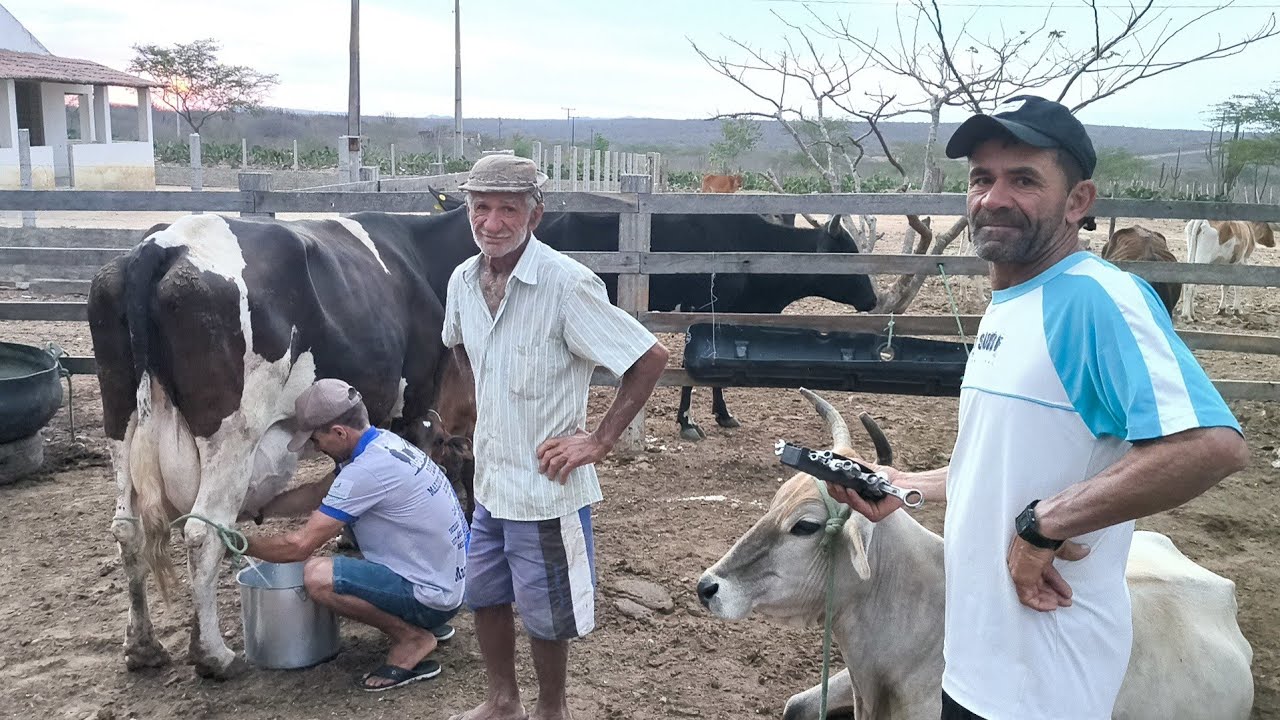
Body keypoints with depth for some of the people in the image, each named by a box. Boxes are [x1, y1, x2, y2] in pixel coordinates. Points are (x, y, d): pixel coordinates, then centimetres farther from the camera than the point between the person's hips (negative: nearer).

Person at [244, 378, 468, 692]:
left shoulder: (366, 471, -24)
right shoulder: (383, 441, 5)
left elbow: (298, 546, -18)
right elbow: (317, 493, 20)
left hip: (431, 594, -10)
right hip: (452, 580, 10)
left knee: (318, 576, -20)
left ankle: (412, 639, -4)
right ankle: (426, 624, 19)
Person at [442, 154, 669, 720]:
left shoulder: (567, 284, -22)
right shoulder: (463, 280, -1)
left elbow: (651, 357, -21)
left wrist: (600, 440, -18)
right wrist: (486, 399, 12)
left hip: (547, 484, -7)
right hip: (490, 480, 7)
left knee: (543, 612, 9)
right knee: (484, 594, 21)